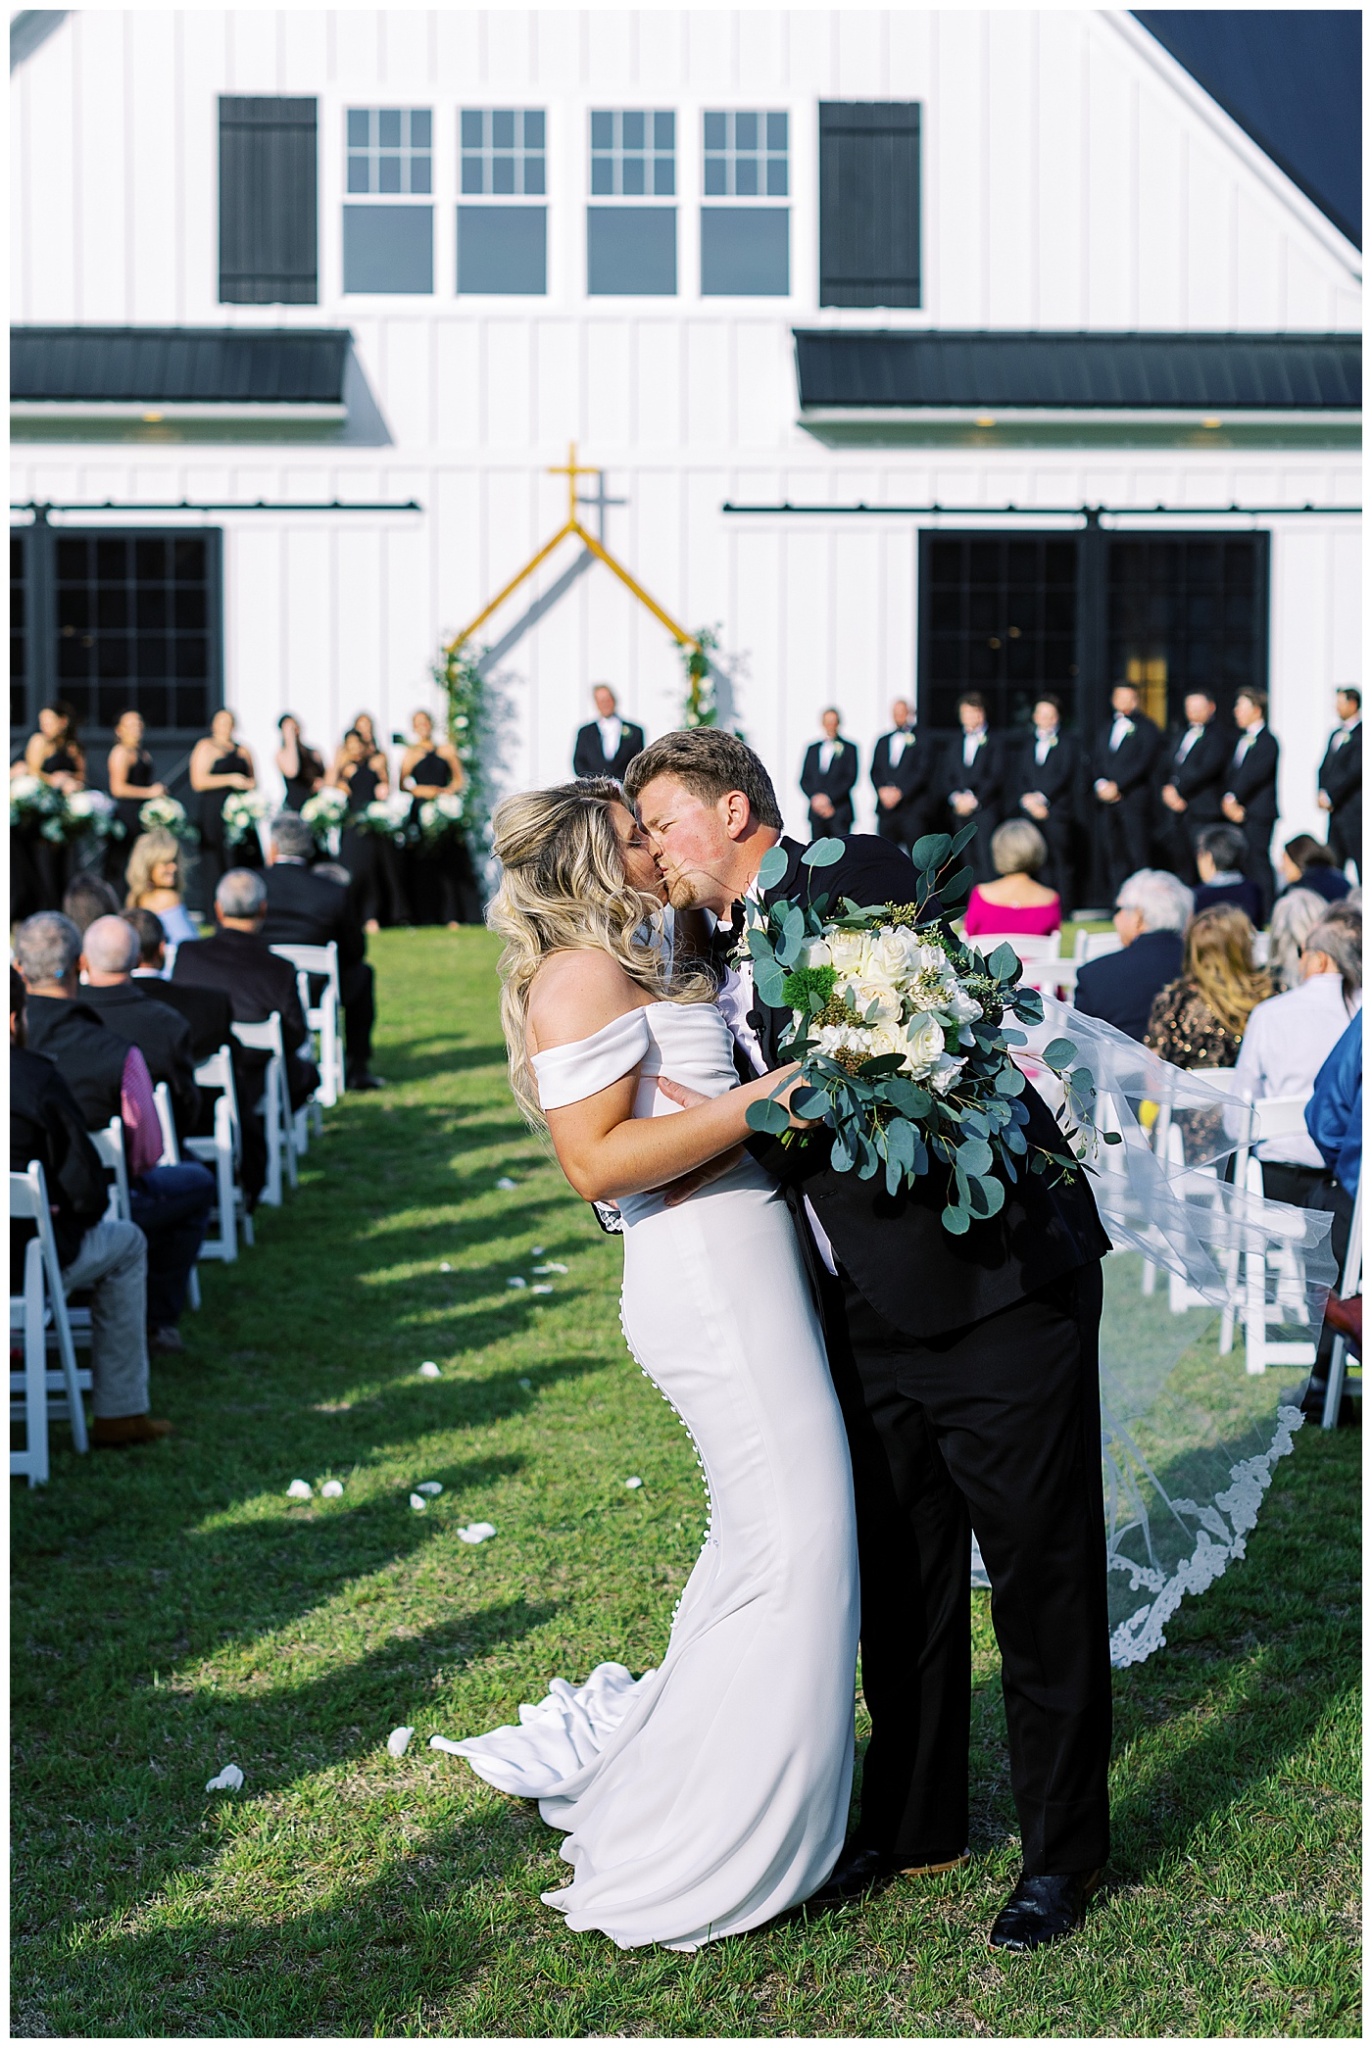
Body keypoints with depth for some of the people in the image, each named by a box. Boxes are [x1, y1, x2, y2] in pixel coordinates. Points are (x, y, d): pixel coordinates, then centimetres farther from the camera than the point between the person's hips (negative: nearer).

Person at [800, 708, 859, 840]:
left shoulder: (848, 749, 6)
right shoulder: (812, 749, 16)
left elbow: (850, 778, -3)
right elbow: (804, 780, 12)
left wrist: (828, 798, -11)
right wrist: (815, 797, -6)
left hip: (839, 812, -3)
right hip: (817, 812, 3)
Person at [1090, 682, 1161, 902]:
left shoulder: (1146, 728, 2)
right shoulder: (1108, 729, 21)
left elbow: (1144, 763, -9)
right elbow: (1096, 762, 16)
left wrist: (1117, 786, -13)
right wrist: (1100, 784, -4)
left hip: (1134, 799, -5)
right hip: (1107, 801, 5)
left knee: (1138, 855, -8)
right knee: (1110, 853, 1)